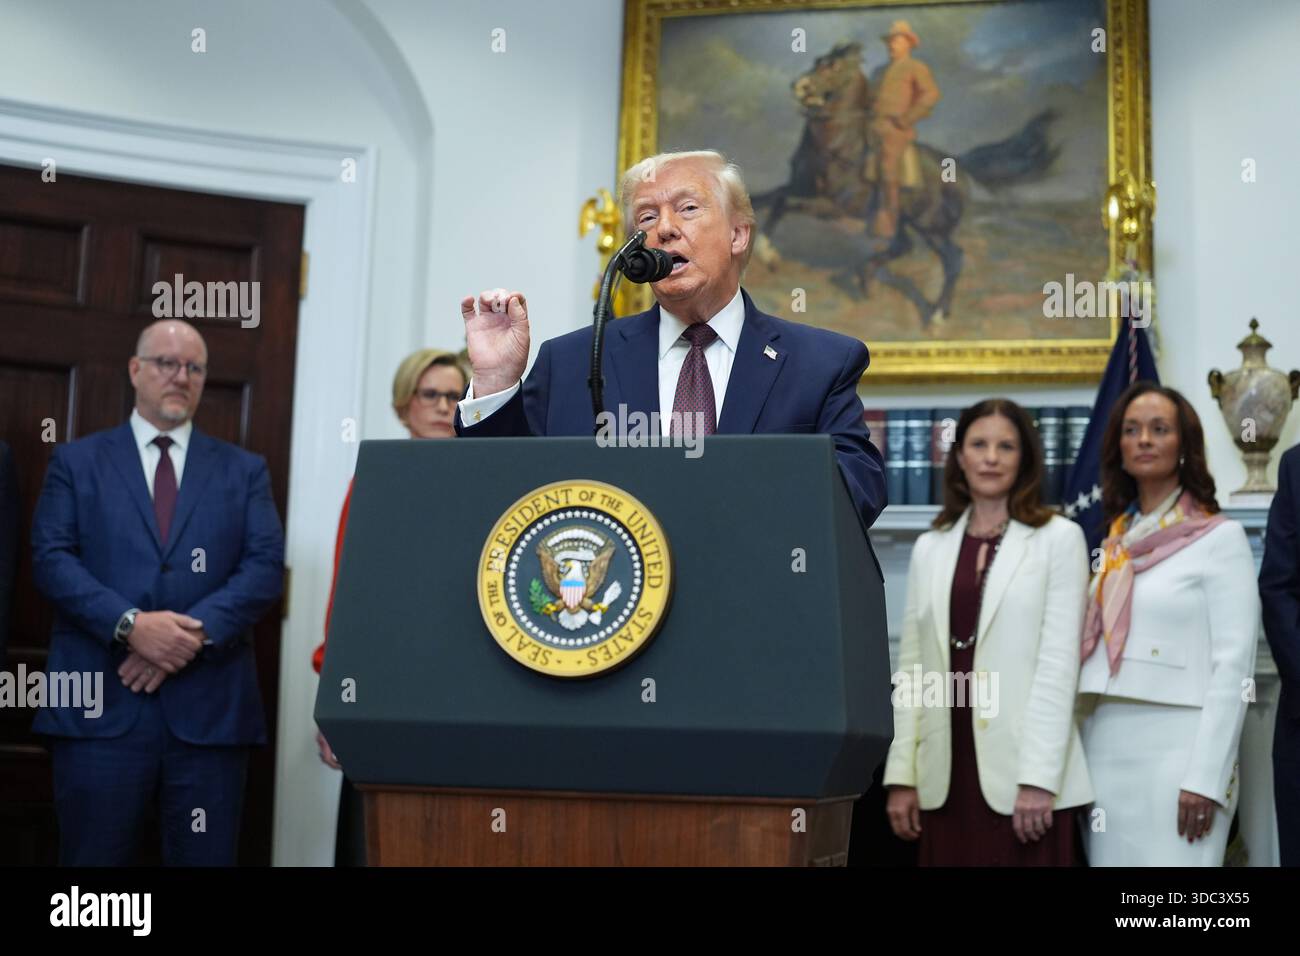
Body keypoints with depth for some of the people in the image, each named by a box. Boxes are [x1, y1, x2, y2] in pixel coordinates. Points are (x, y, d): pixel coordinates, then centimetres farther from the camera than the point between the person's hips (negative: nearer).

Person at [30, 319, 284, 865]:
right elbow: (51, 559, -1)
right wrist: (129, 625, -16)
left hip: (210, 707, 1)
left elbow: (266, 567, 2)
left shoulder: (244, 471, 14)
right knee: (93, 859, 3)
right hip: (100, 705, -1)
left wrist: (196, 631, -14)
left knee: (205, 858, 4)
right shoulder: (77, 461, 11)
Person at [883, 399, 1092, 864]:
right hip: (946, 771, 4)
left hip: (1020, 771, -4)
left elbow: (1059, 660, -6)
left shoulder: (1059, 538, 1)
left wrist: (1038, 778, -13)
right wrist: (901, 774, 5)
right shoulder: (930, 547, 13)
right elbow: (912, 665, 11)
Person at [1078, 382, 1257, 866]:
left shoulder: (1220, 538, -2)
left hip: (1176, 750, -5)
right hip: (1105, 753, 5)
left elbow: (1234, 667, -9)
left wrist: (1206, 778, -15)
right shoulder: (1114, 545, 14)